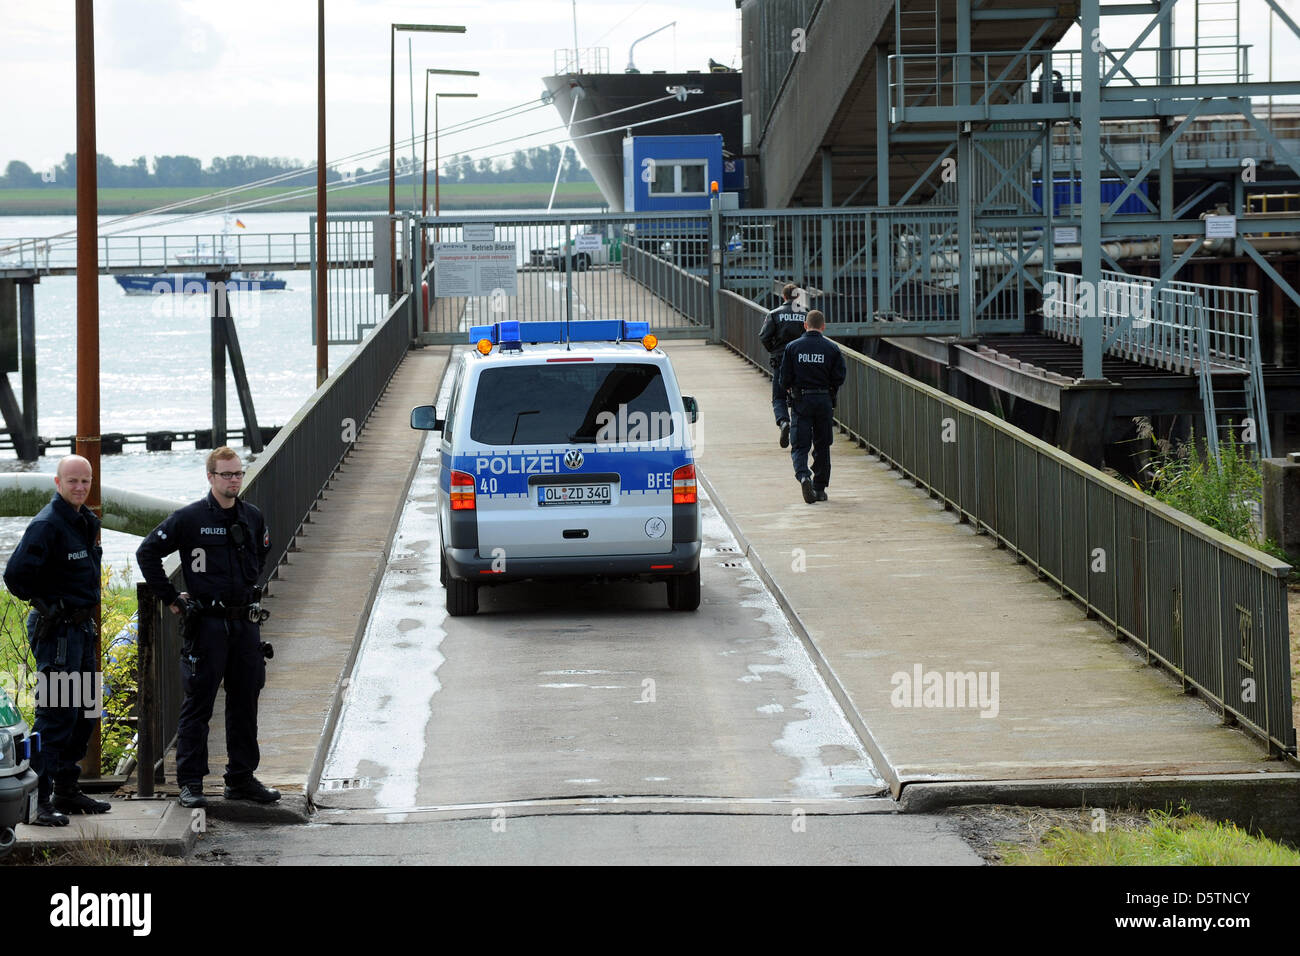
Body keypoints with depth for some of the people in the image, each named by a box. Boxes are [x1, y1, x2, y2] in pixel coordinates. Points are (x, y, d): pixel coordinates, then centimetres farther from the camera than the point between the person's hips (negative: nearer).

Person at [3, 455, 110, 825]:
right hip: (57, 631, -9)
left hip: (82, 626, 9)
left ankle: (66, 790, 23)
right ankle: (39, 800, -7)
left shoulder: (87, 522, 11)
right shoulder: (47, 525, -17)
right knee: (56, 715, -10)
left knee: (84, 711, 14)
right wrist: (46, 604, -14)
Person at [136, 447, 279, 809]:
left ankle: (242, 778, 18)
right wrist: (171, 598, -4)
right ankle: (190, 782, 3)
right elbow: (147, 553, -4)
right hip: (207, 622, -5)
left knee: (245, 702, 9)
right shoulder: (189, 518, -8)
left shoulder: (252, 517, 8)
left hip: (246, 622, 5)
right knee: (198, 704, -2)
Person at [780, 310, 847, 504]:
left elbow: (784, 378, -3)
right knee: (822, 445, 12)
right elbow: (840, 376, -4)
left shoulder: (793, 347, -3)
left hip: (800, 401, -1)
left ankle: (803, 475, -27)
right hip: (824, 400, 1)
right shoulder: (832, 348, -3)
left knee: (799, 445, 0)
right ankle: (820, 488, 16)